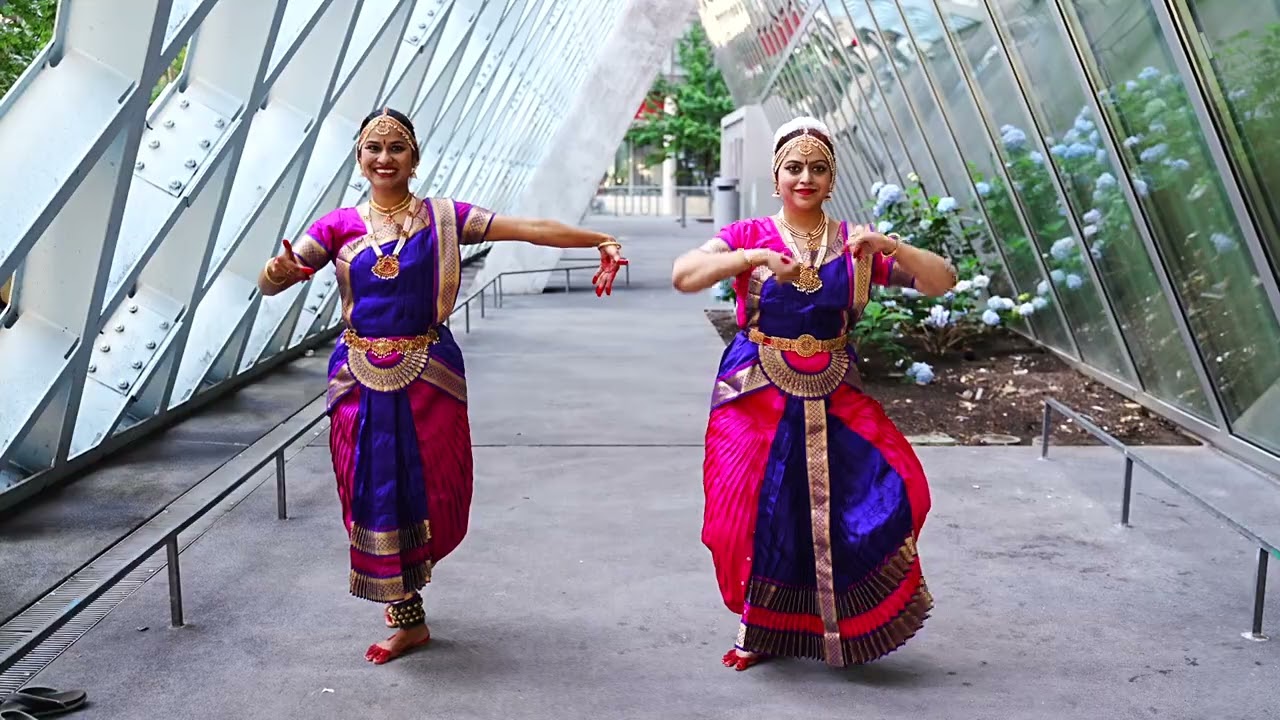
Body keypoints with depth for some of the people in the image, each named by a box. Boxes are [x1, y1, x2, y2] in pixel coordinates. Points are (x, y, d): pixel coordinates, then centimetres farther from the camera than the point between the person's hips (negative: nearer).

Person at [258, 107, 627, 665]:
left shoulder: (444, 217, 1)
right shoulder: (340, 225, 3)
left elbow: (528, 229, -7)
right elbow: (269, 283, -2)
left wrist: (601, 241, -17)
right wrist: (279, 269, -26)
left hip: (429, 375, -1)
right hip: (362, 379, 1)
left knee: (429, 488, 6)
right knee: (377, 494, 5)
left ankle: (407, 613, 33)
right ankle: (408, 620, 24)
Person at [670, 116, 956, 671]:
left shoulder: (854, 245, 4)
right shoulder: (750, 236, 0)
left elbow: (942, 283, -2)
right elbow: (682, 276, -17)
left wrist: (888, 246, -19)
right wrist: (754, 258, -30)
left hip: (833, 397, 2)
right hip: (757, 397, -2)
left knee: (885, 492, -9)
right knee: (760, 514, -1)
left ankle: (859, 621, 15)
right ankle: (761, 631, 24)